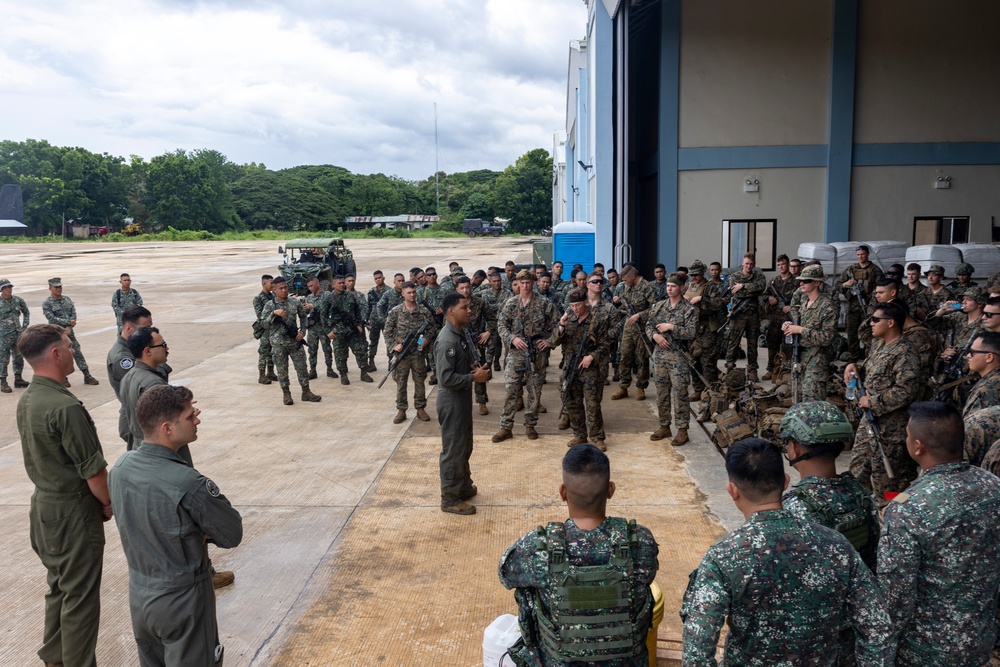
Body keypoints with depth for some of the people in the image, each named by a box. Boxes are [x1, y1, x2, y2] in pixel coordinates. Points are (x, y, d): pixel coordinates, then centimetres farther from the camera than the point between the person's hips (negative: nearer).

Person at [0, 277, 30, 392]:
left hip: (18, 335, 5)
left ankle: (18, 380, 24)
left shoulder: (18, 300, 4)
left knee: (19, 357, 12)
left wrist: (25, 326, 11)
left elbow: (26, 313, 19)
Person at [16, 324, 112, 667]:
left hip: (43, 502, 9)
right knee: (80, 595, 6)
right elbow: (93, 470, -23)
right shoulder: (66, 407, -27)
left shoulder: (26, 399, 2)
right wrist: (108, 503, -5)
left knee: (59, 586, 24)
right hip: (73, 510, -9)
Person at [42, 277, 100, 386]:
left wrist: (69, 327, -12)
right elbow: (52, 318, -15)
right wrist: (69, 322, -16)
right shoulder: (46, 303, -6)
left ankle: (87, 377, 7)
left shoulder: (67, 299, 9)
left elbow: (73, 314, 3)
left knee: (78, 353, 3)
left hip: (69, 331, 4)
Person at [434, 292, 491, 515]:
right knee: (453, 450, 1)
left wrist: (474, 368, 1)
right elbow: (446, 378, -28)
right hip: (452, 401, -10)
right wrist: (474, 377, -19)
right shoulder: (447, 340, -24)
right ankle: (450, 499, 13)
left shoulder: (459, 333, 7)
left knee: (464, 446, 21)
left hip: (462, 398, 10)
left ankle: (464, 487, 37)